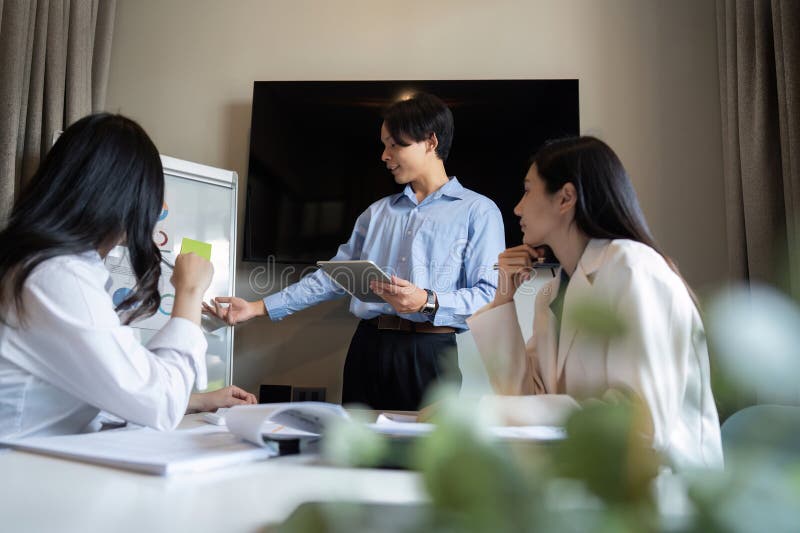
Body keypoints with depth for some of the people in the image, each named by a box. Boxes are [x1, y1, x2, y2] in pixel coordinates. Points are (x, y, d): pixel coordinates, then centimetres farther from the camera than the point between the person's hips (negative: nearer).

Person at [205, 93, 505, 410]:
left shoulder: (477, 211, 2)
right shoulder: (377, 213, 18)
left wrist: (428, 302, -21)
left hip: (428, 352, -4)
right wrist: (258, 308, 11)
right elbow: (334, 276, 17)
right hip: (367, 348, 4)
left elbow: (489, 295, -5)